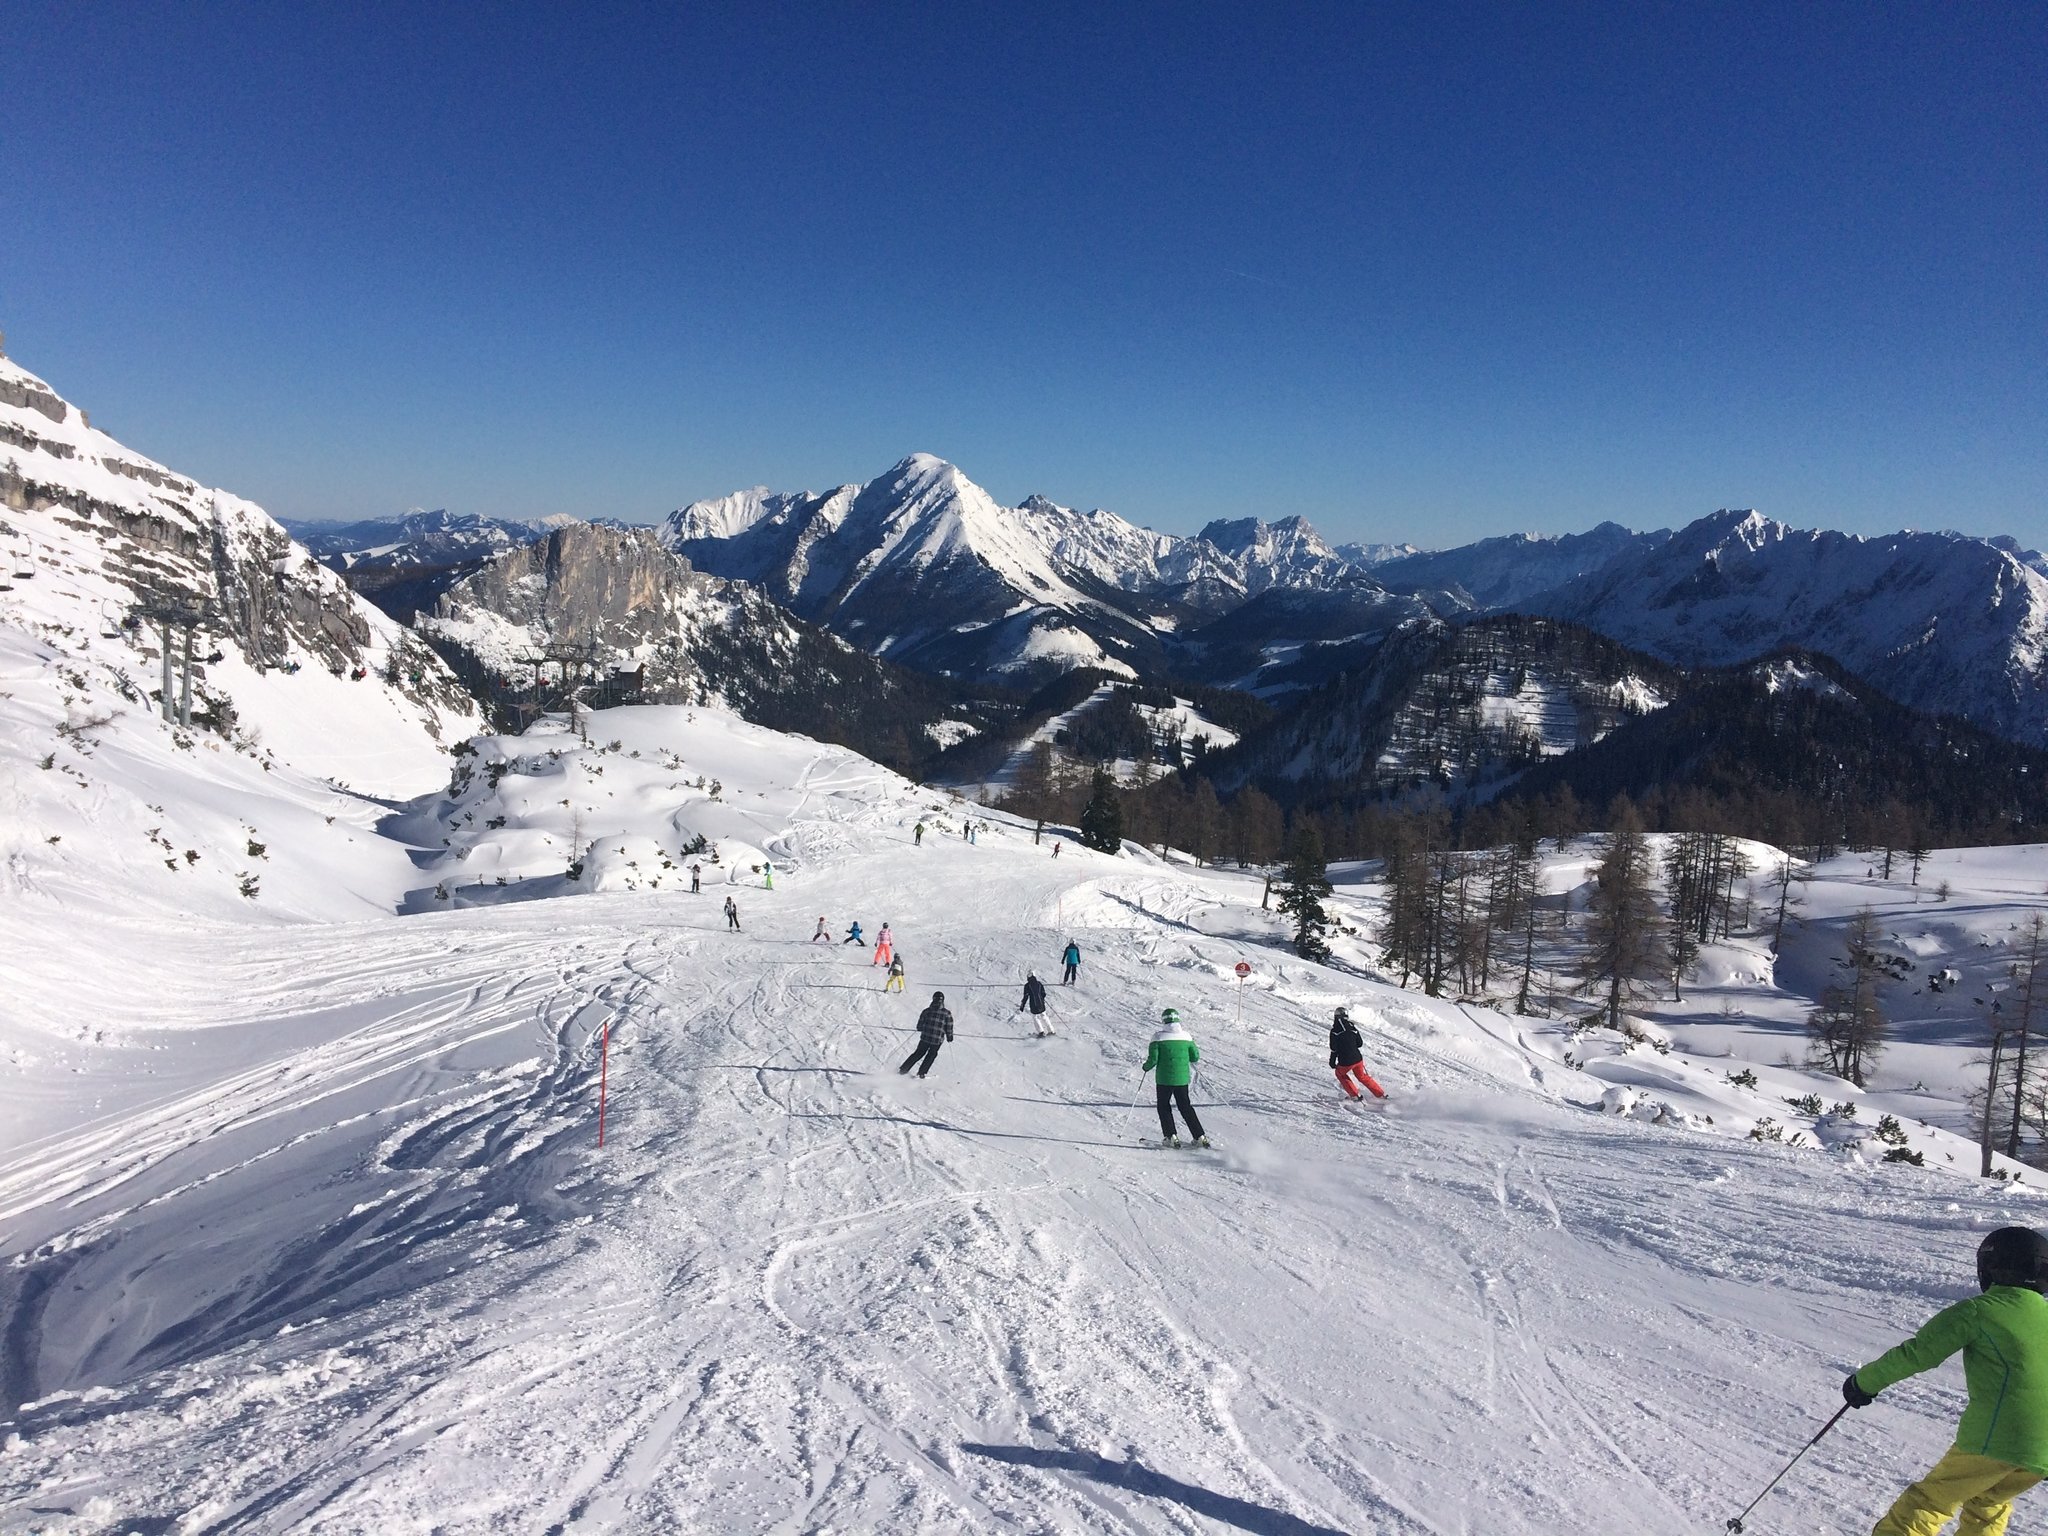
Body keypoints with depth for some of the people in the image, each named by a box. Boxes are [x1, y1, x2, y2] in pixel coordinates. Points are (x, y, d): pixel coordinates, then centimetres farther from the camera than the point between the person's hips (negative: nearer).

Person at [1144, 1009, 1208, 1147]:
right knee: (1186, 1107, 14)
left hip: (1164, 1079, -3)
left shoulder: (1159, 1037, -10)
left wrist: (1146, 1067, 9)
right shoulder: (1186, 1036, -1)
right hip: (1182, 1079, 3)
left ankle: (1171, 1137, 6)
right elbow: (1195, 1057, 5)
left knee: (1164, 1107, 14)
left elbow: (1153, 1059, -12)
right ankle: (1200, 1137, 9)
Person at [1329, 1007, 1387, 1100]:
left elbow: (1334, 1048, -12)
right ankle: (1381, 1094, 31)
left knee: (1340, 1074, 26)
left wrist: (1332, 1061, 0)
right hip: (1357, 1058, 4)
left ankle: (1355, 1095, 21)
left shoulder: (1334, 1031, -9)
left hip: (1345, 1062, -4)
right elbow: (1360, 1043, 9)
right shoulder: (1352, 1027, 3)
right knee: (1362, 1077, 27)